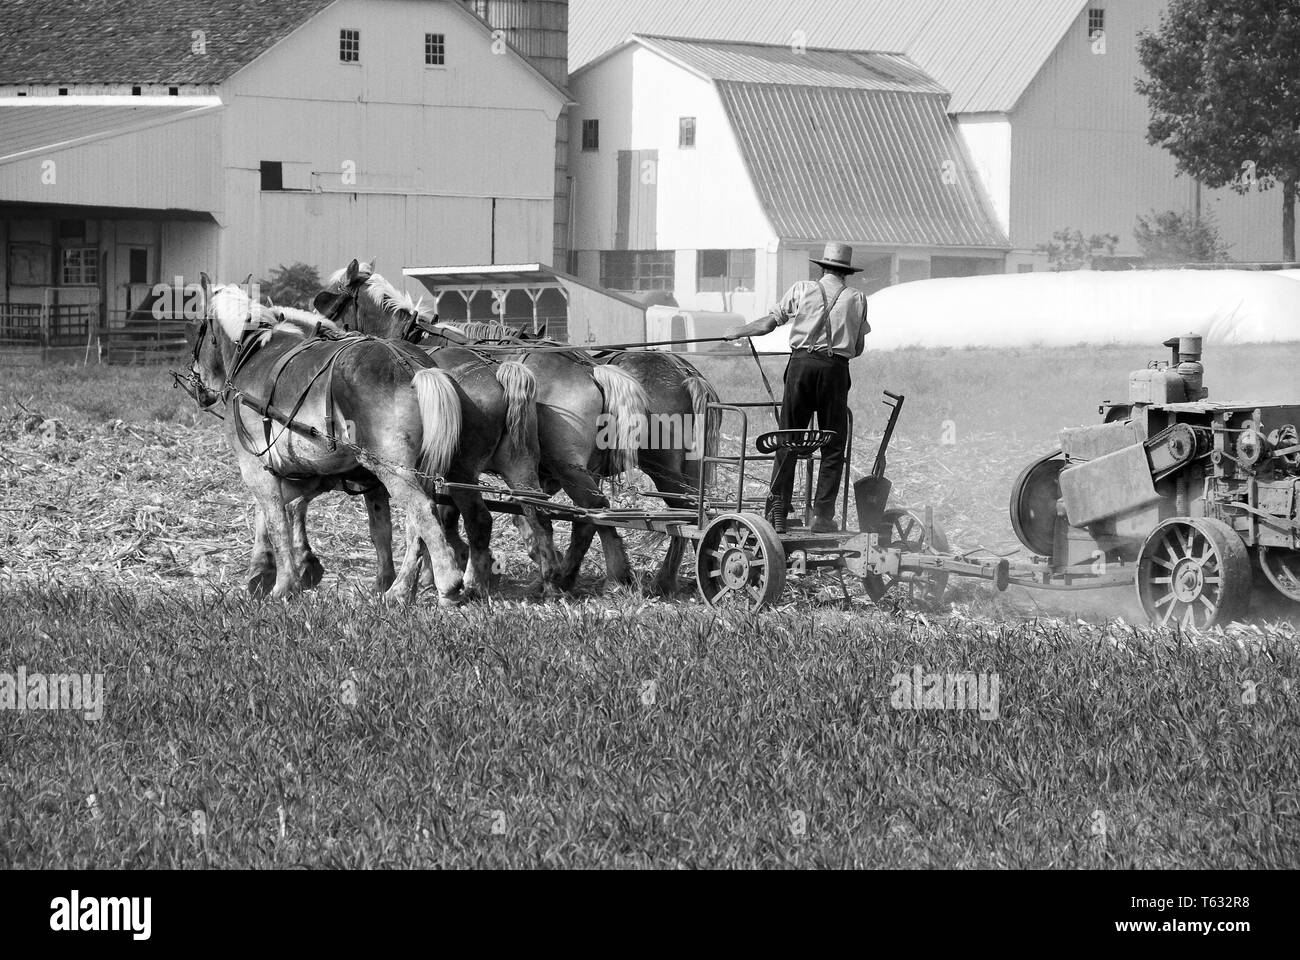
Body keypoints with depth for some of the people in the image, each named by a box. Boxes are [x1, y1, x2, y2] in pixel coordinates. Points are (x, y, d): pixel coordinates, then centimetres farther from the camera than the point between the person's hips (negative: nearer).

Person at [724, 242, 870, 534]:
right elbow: (858, 348, 12)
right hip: (836, 367, -1)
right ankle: (822, 515, 0)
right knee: (833, 446, 6)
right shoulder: (857, 299, 10)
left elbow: (768, 323, 12)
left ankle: (777, 512, -1)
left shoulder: (802, 290, 9)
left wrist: (739, 331, 29)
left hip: (801, 364, 1)